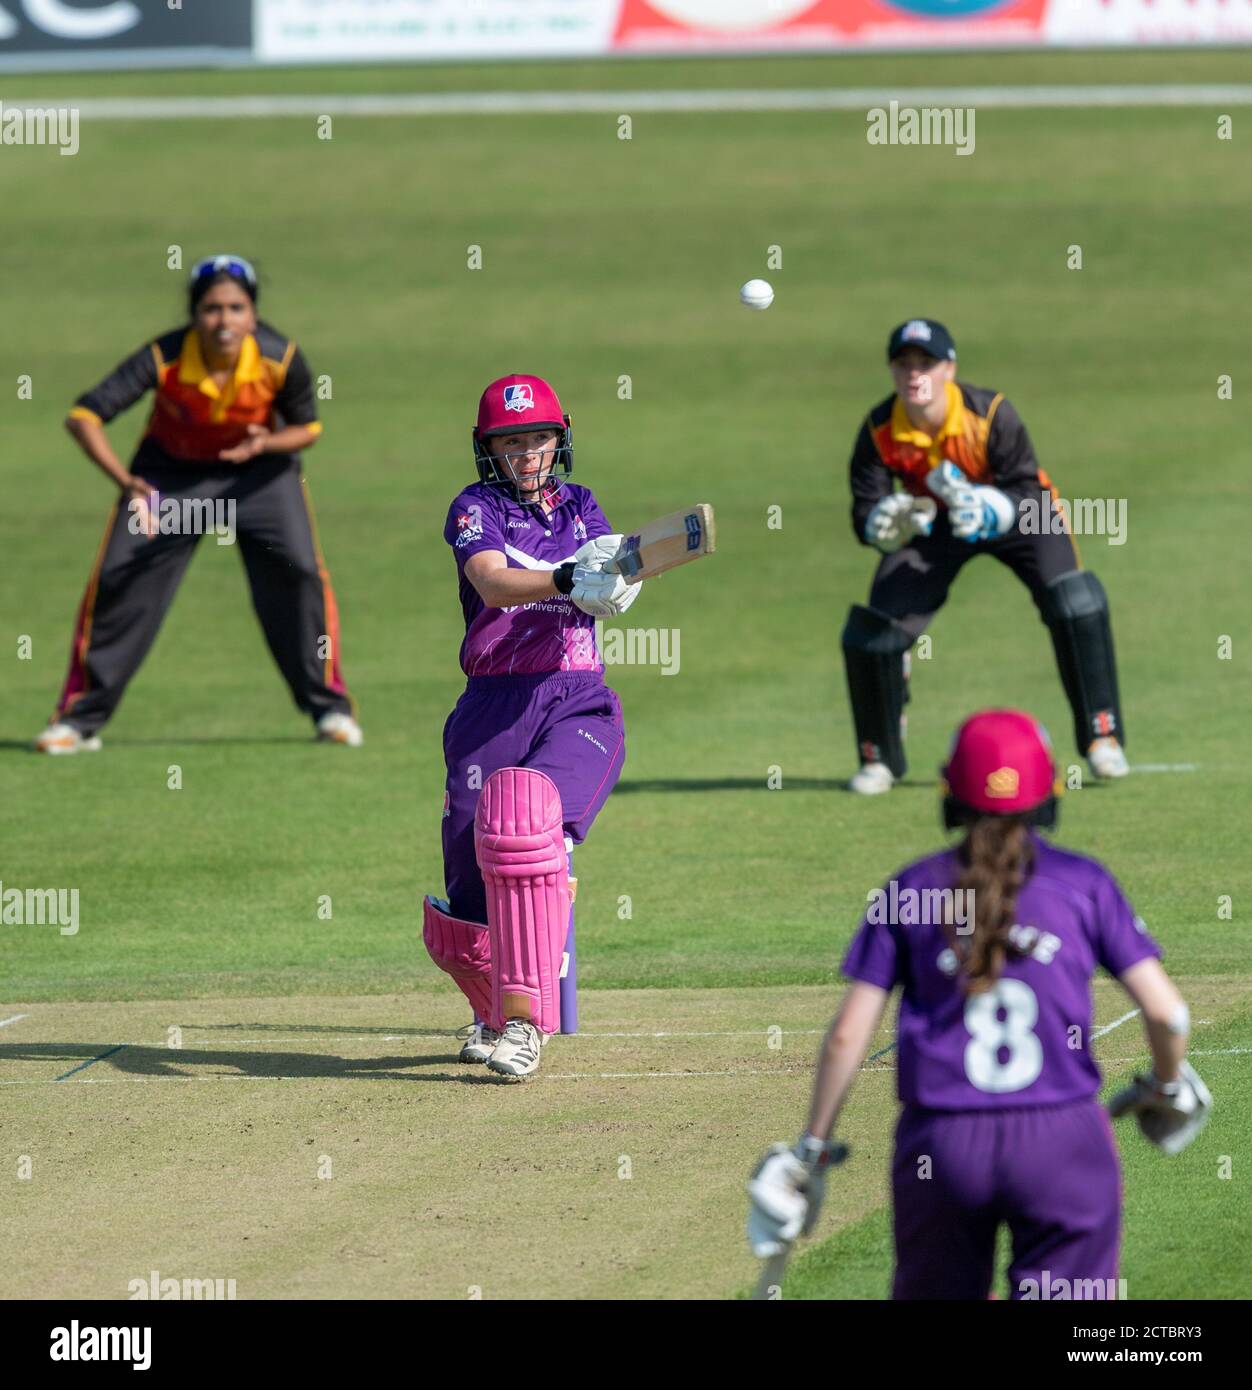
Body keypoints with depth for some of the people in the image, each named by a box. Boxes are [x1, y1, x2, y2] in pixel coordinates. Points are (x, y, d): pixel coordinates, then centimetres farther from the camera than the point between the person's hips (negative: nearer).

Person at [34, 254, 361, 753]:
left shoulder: (281, 359, -27)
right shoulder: (164, 359, -32)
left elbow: (307, 428, -9)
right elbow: (83, 416, -35)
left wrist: (266, 443, -31)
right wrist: (126, 481, -48)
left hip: (257, 468, 0)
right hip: (171, 469, 0)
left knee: (299, 572, -14)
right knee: (119, 579, -8)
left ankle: (329, 707, 5)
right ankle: (81, 716, 7)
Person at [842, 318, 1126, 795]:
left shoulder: (991, 414, -31)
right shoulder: (879, 431, -24)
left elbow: (1028, 494, -28)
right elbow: (866, 517, -23)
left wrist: (987, 509, -49)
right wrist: (889, 523, -46)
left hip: (1014, 512, -2)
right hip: (933, 523, 2)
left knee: (1076, 603, -24)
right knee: (869, 634, -9)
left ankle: (1102, 739, -10)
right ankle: (878, 759, 14)